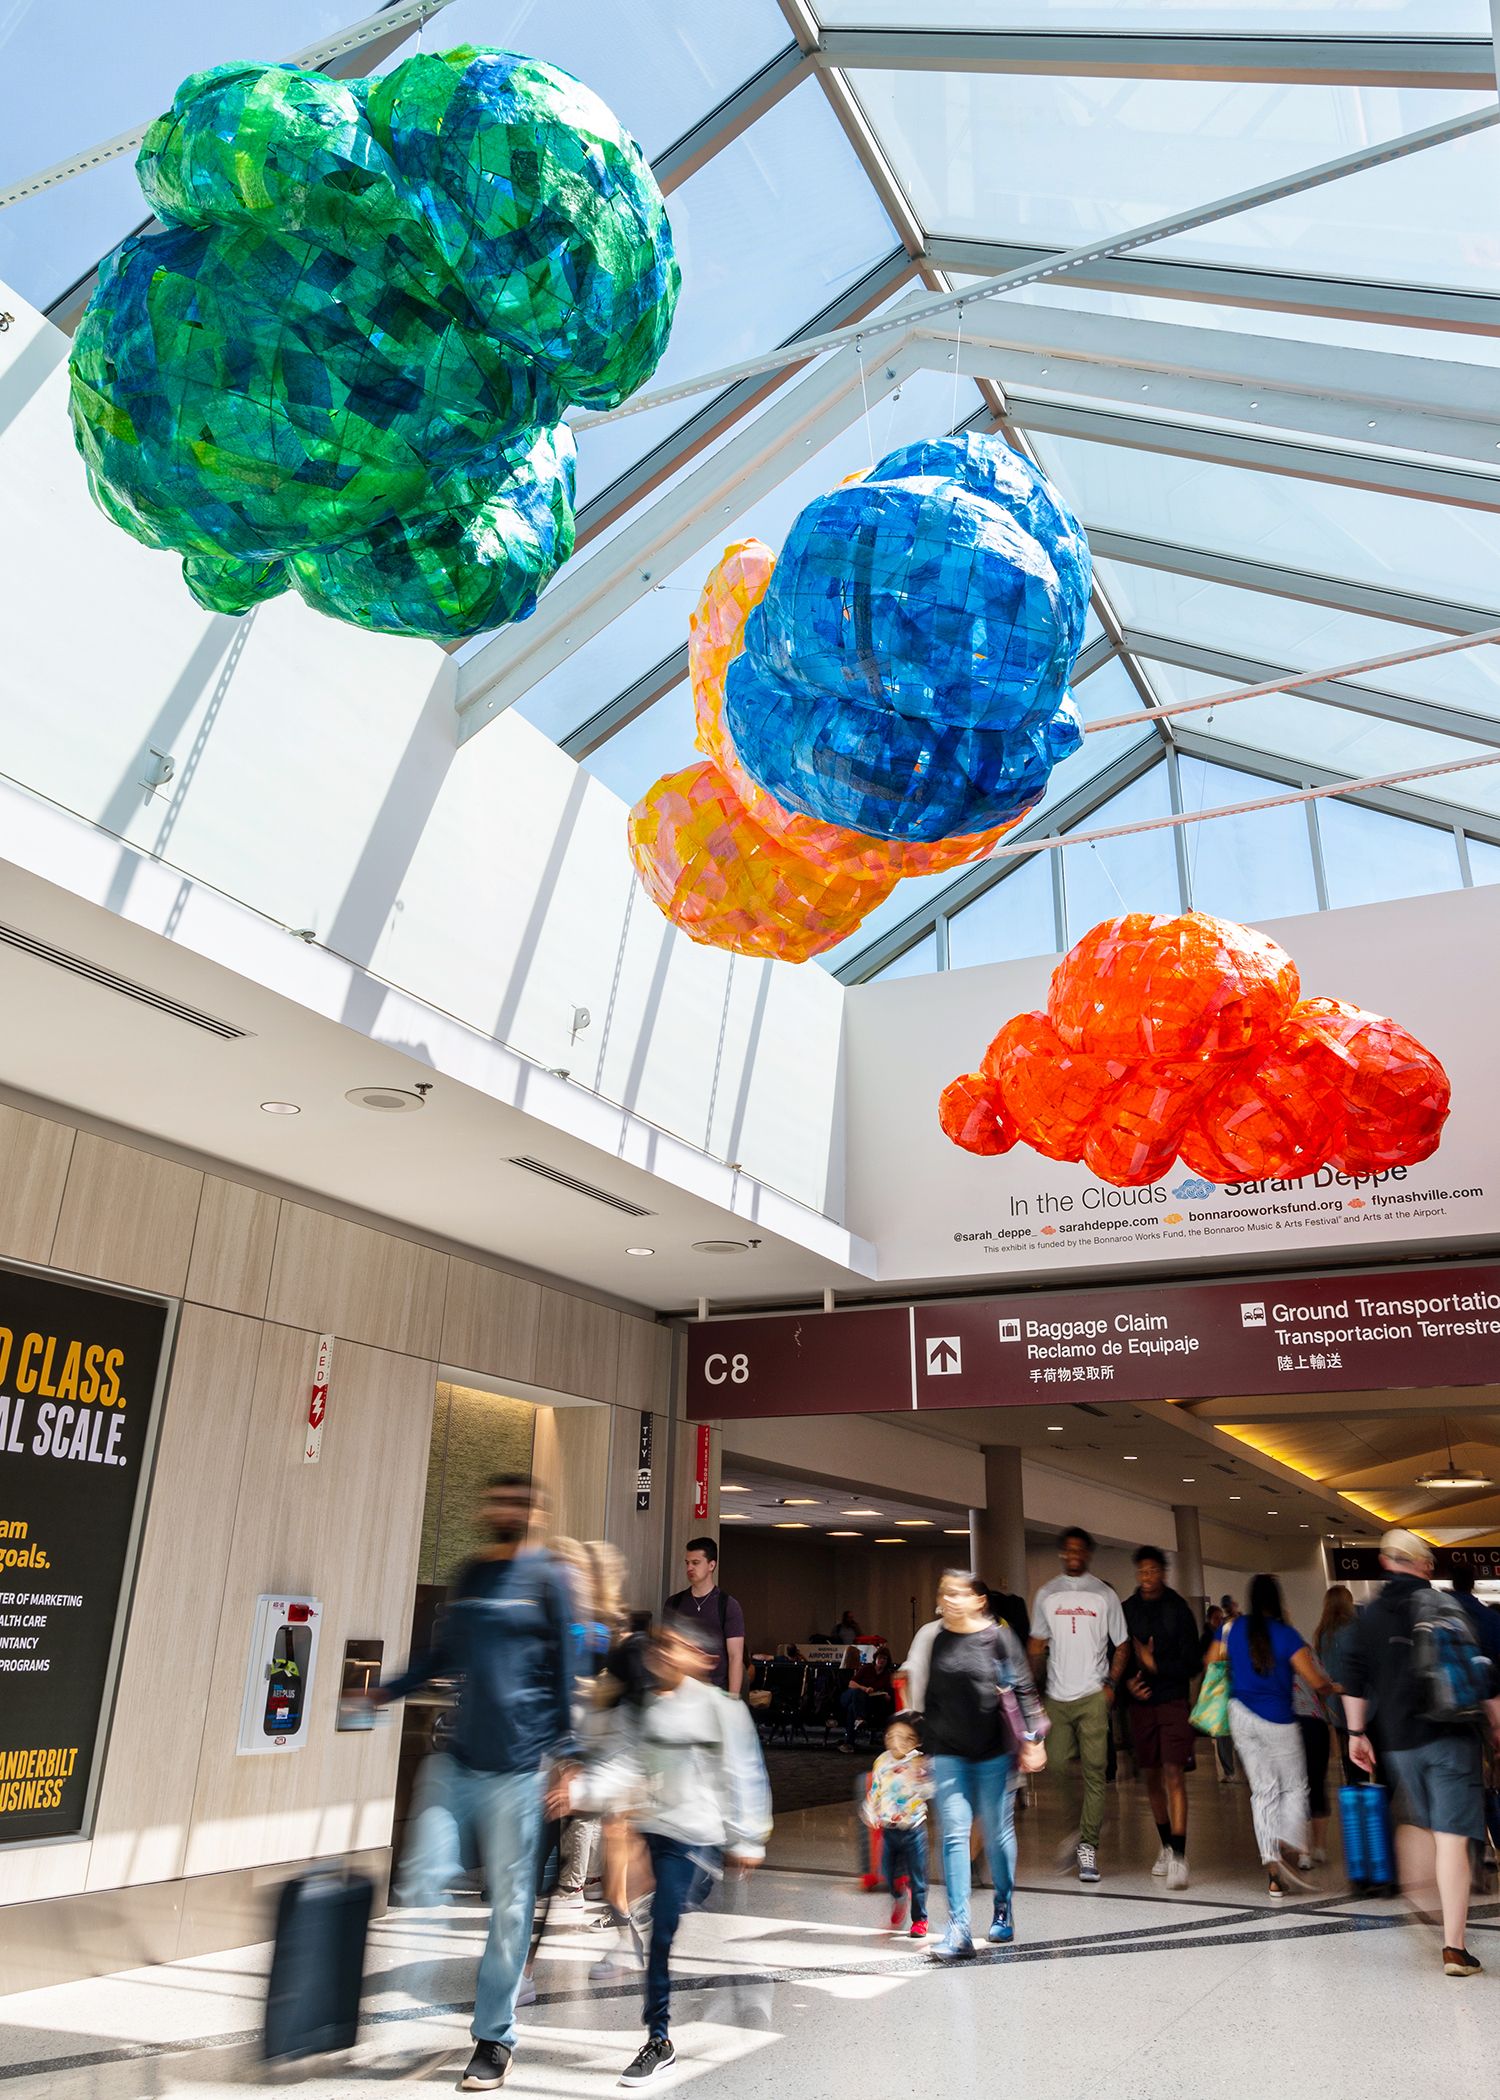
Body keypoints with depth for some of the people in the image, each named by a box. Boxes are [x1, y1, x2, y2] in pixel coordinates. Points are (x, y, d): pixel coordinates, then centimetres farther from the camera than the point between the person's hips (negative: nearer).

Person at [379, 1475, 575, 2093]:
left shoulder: (547, 1578, -2)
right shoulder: (468, 1575, 12)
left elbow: (563, 1668, -1)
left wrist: (561, 1749, -2)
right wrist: (390, 1690, 17)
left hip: (517, 1765, -4)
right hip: (457, 1758, 4)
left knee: (508, 1903, 4)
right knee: (424, 1878, -2)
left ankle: (494, 2039, 19)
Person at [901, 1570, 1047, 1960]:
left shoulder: (998, 1637, -7)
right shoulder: (929, 1637, -1)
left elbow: (1023, 1689, -2)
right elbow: (917, 1694, 9)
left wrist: (1032, 1739, -3)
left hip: (993, 1752, -1)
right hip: (947, 1753, 1)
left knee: (998, 1833, 12)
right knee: (954, 1834, -5)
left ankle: (1003, 1912, 32)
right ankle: (959, 1928, -4)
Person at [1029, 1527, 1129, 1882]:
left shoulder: (1104, 1594, 3)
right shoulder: (1046, 1594, 8)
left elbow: (1122, 1645, 6)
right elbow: (1037, 1645, 12)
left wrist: (1110, 1684, -6)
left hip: (1093, 1696, -2)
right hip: (1057, 1696, 2)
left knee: (1094, 1771, -5)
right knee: (1060, 1769, 1)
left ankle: (1088, 1846, 0)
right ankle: (1075, 1833, 20)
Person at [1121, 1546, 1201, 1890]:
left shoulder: (1178, 1609, -6)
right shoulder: (1126, 1610, 2)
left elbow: (1191, 1665, -5)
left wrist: (1155, 1665, -15)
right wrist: (1128, 1682, -7)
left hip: (1173, 1701, -4)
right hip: (1141, 1702, 4)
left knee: (1174, 1774, -11)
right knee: (1151, 1776, 12)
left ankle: (1179, 1857, -10)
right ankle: (1166, 1847, 28)